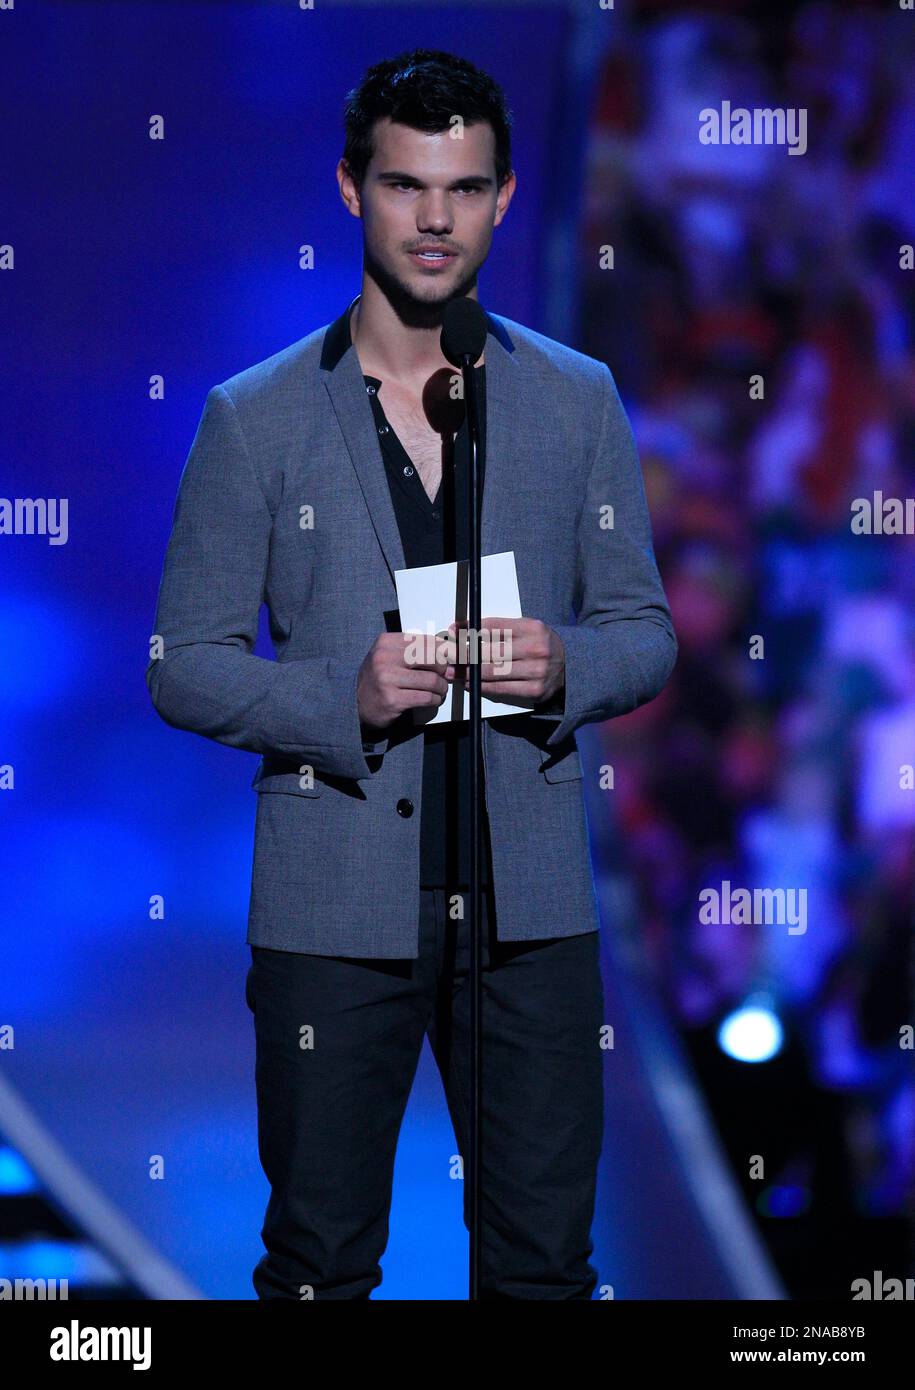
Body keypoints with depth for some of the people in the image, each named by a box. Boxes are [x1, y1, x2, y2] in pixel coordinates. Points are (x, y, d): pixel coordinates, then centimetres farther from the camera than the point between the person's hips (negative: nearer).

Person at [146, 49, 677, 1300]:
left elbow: (645, 632, 10)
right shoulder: (254, 420, 0)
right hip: (334, 904, -1)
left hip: (530, 900, 2)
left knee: (545, 1256, 9)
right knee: (319, 1261, 8)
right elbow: (186, 669, 0)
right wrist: (347, 697, -18)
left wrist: (562, 666, -13)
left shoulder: (578, 400, 6)